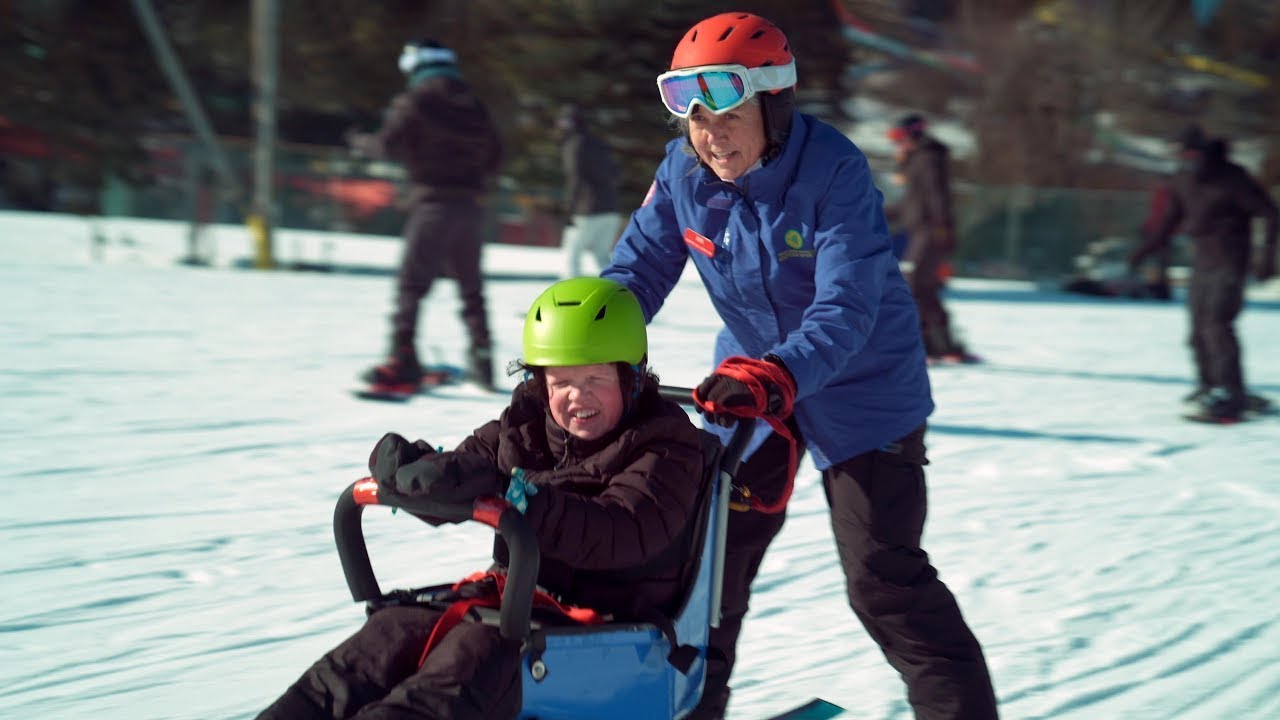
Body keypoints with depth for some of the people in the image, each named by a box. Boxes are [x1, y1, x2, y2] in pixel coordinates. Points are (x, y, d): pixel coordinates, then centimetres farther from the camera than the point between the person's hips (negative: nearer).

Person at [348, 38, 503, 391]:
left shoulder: (416, 98, -2)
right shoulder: (473, 104, 17)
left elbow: (389, 144, -7)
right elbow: (494, 156, 17)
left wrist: (360, 141, 11)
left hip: (434, 201, -6)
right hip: (471, 202, 6)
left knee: (412, 282, -9)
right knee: (471, 285, 15)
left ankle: (403, 358, -20)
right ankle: (481, 356, 14)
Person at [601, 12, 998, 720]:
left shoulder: (832, 171, -27)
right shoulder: (683, 171, -11)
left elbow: (846, 309, -34)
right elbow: (638, 268, -7)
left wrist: (778, 377, -51)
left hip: (863, 388, -5)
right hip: (749, 385, 6)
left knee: (883, 579, -8)